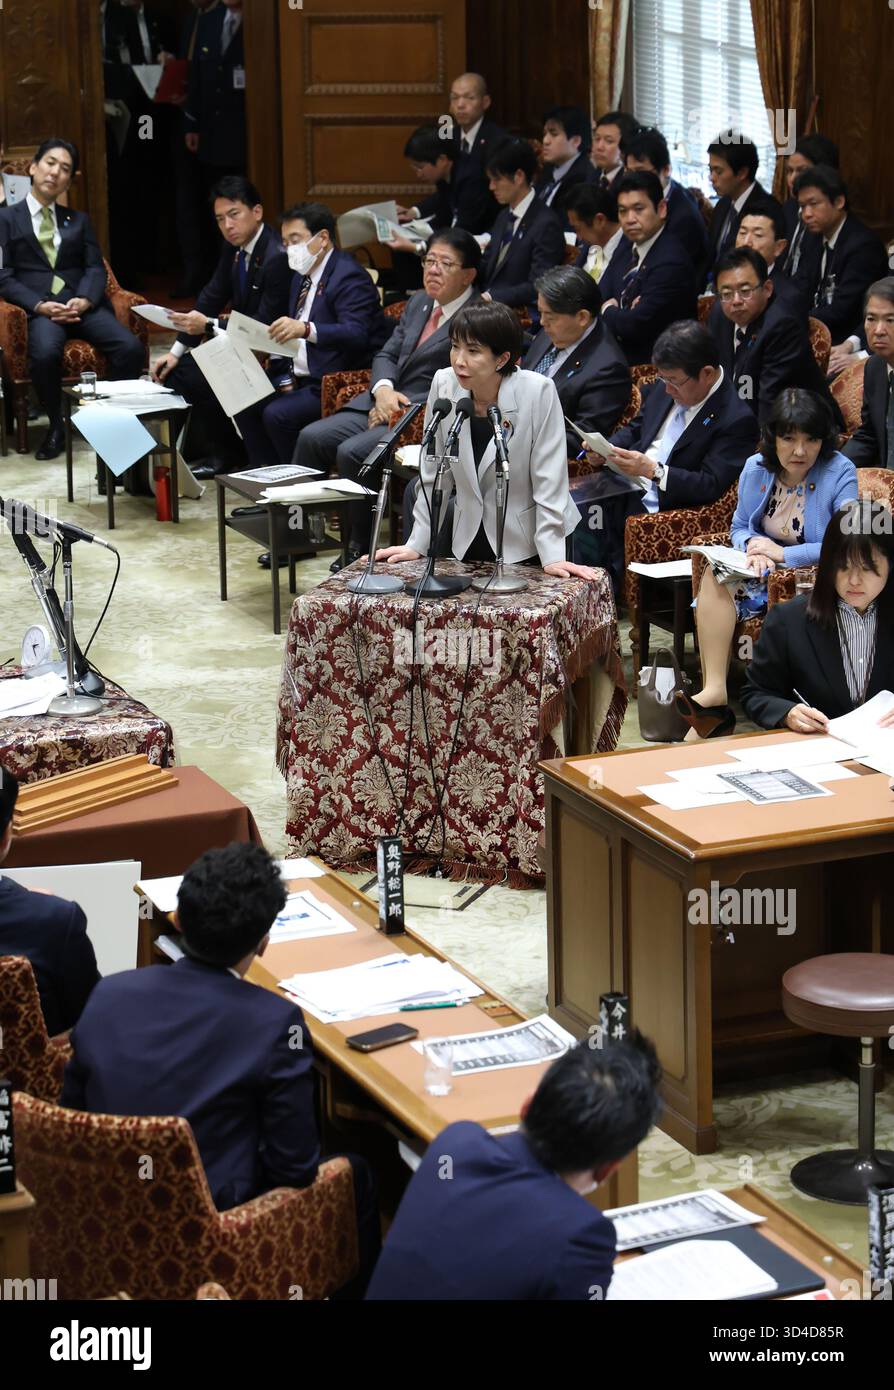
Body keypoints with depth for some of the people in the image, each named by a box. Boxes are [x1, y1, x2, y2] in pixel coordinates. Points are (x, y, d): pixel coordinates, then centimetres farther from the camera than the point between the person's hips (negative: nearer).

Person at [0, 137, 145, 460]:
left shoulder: (79, 221, 24)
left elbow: (96, 268, 13)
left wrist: (84, 300, -10)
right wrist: (39, 306, -14)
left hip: (82, 306, 3)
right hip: (39, 308, -3)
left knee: (131, 348, -27)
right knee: (45, 353, -38)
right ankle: (56, 427, -15)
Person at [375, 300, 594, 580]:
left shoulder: (538, 393, -18)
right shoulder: (444, 385, -7)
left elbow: (549, 481, -15)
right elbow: (434, 476, 2)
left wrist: (552, 557, -19)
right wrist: (417, 545, 1)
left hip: (527, 546, -3)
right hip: (468, 544, 3)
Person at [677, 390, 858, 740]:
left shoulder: (840, 472, -10)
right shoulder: (756, 468, 5)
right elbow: (739, 528, 17)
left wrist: (781, 553, -18)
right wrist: (753, 545, -8)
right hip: (765, 569, 5)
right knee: (715, 574, -24)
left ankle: (714, 699, -27)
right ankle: (713, 693, -32)